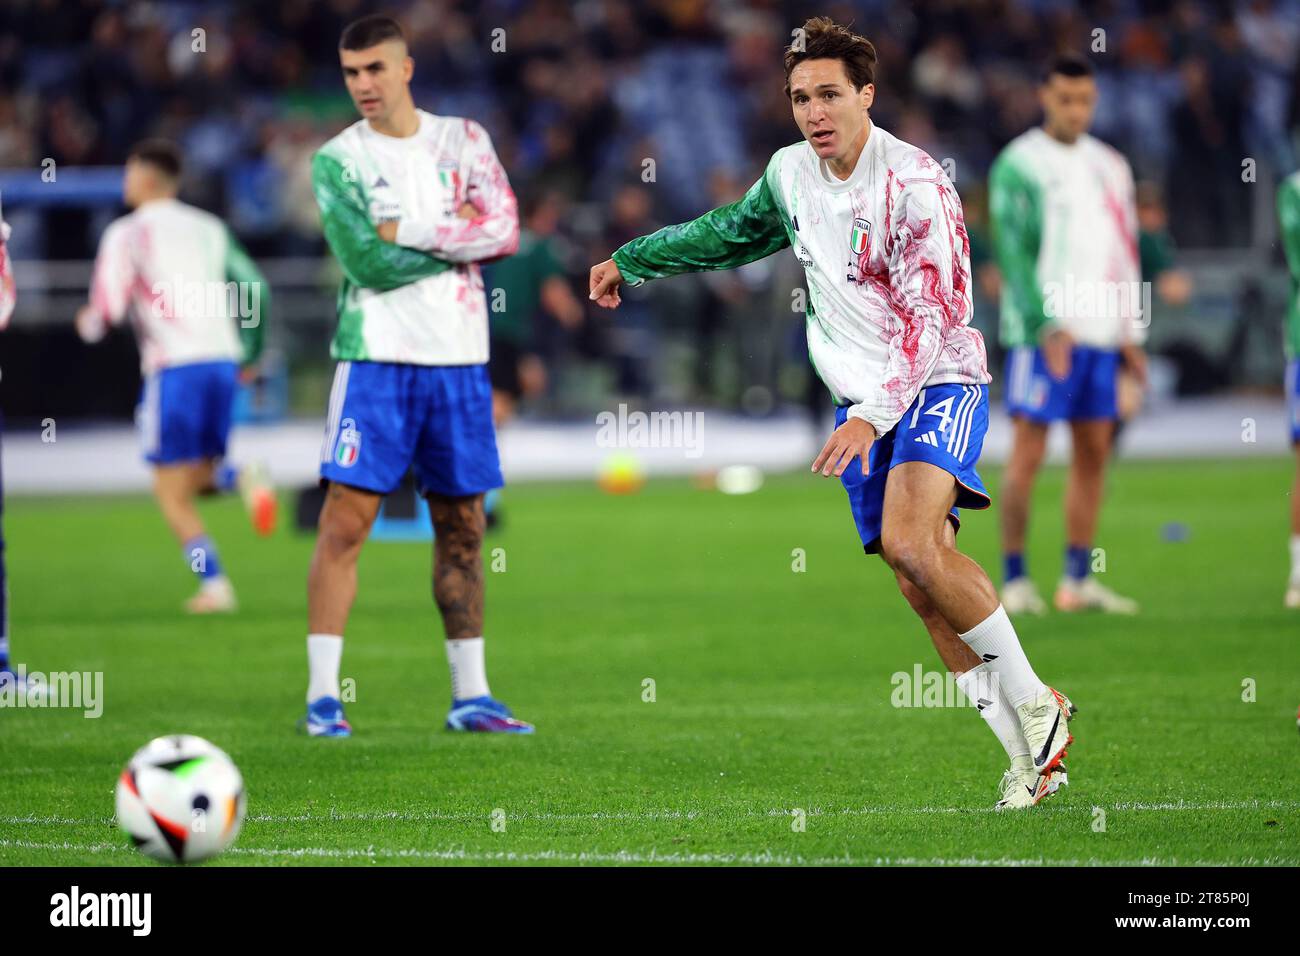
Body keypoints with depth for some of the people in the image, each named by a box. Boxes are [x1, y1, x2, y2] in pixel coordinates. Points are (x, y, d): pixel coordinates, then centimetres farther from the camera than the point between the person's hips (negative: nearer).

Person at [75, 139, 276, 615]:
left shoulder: (126, 234, 0)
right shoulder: (209, 228, 17)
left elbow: (107, 311, -5)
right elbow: (256, 292, 12)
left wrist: (88, 323, 18)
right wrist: (250, 356, 20)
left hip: (174, 366, -5)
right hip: (222, 359, 5)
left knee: (172, 493, 4)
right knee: (197, 479, 18)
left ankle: (214, 584, -10)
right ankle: (240, 477, -15)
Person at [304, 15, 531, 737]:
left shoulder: (464, 139, 8)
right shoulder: (337, 159, -2)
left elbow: (507, 230, -5)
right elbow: (366, 262, -14)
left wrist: (408, 231, -11)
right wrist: (461, 239, -7)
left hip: (461, 359, 3)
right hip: (378, 358, -3)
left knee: (463, 528, 8)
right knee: (345, 522, -9)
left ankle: (471, 696, 15)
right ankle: (323, 696, -7)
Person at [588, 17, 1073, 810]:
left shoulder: (915, 185, -17)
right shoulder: (791, 173, 5)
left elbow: (929, 320, -22)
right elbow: (731, 232, 27)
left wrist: (873, 416, -33)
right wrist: (631, 262, 35)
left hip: (937, 383, -7)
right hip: (862, 400, 7)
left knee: (911, 541, -29)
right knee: (923, 586, -2)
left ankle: (1035, 703, -15)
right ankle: (1031, 758, 3)